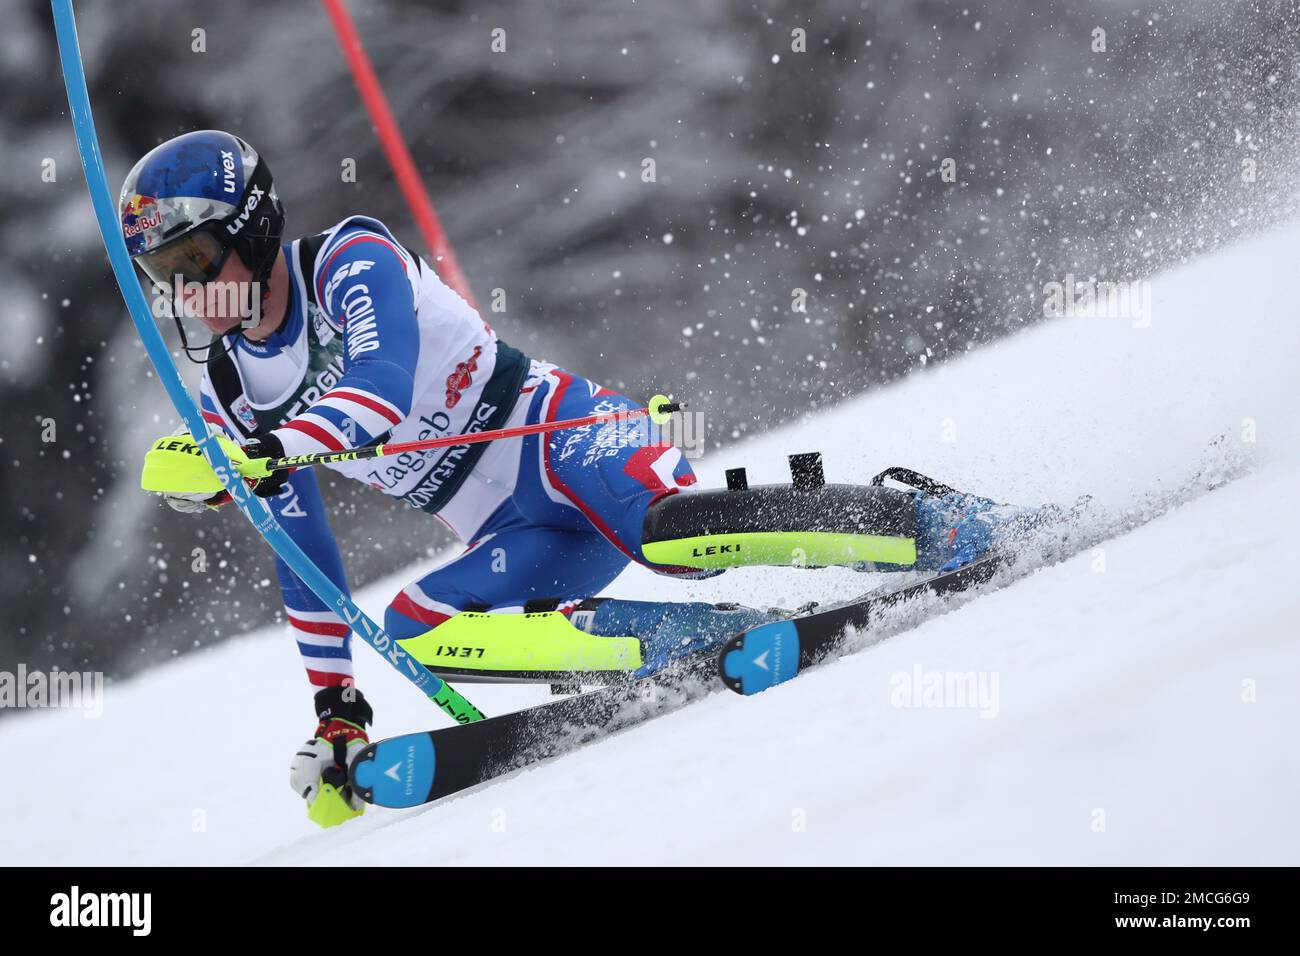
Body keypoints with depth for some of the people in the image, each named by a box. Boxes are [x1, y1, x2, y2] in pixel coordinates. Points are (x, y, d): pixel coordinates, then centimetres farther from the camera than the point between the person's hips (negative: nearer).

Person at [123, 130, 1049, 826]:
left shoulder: (348, 261, -8)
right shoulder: (230, 396, 13)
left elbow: (384, 382, -27)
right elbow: (302, 554, 19)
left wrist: (277, 446, -41)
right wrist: (337, 710, 17)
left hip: (560, 436, -7)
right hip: (518, 541, 7)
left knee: (673, 529, -35)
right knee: (410, 632, -19)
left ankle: (941, 523, -23)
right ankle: (717, 638, -18)